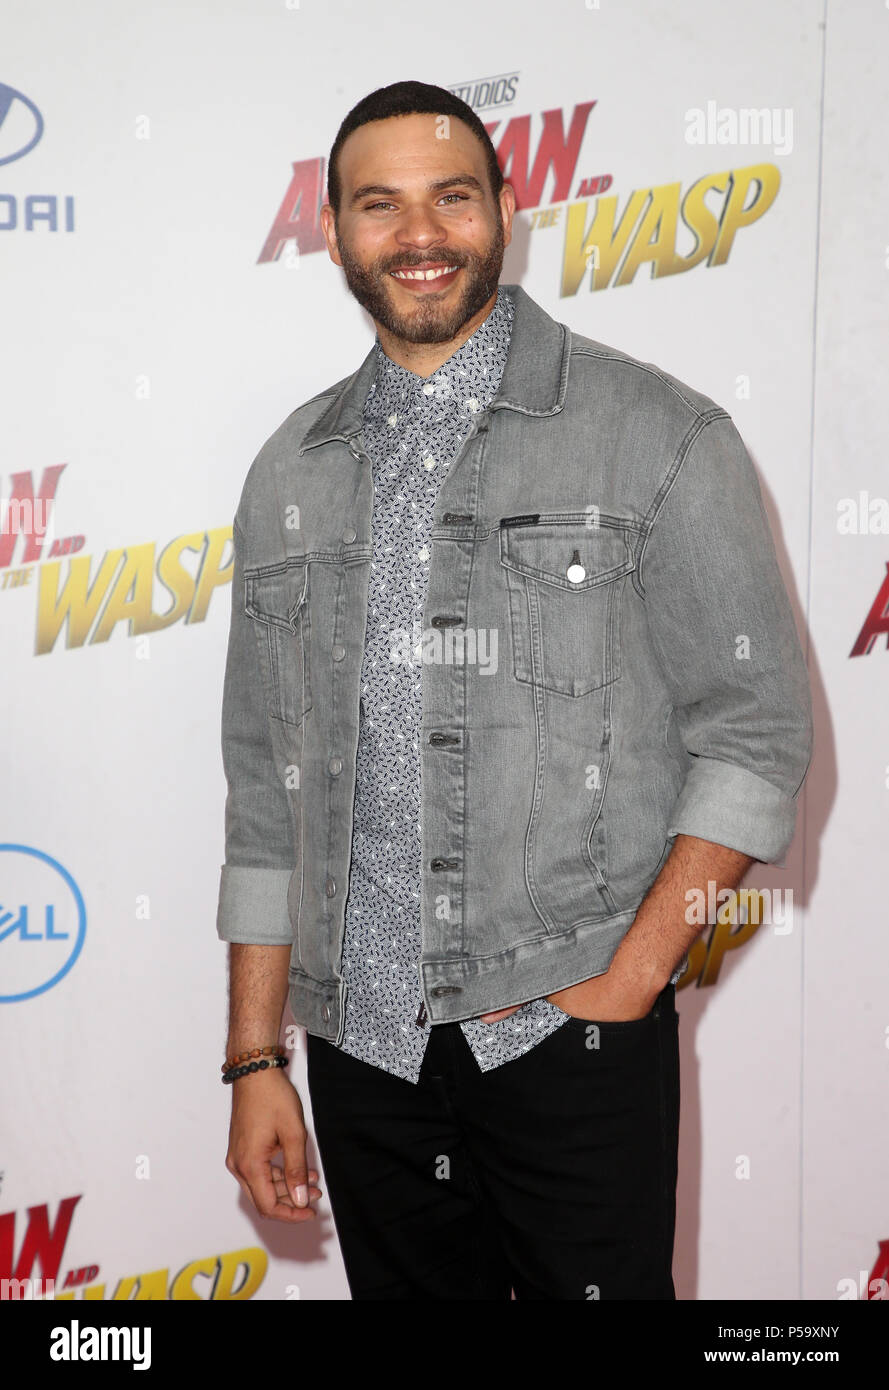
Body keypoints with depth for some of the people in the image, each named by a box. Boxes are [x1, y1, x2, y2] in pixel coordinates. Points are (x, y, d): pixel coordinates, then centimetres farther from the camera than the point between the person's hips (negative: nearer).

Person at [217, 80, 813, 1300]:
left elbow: (758, 734, -5)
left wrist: (627, 981, -12)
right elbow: (267, 790, 9)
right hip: (361, 1045, 4)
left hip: (571, 1033, -3)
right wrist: (255, 1060, 7)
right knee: (408, 1286, 14)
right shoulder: (290, 475, 8)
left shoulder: (658, 436, -4)